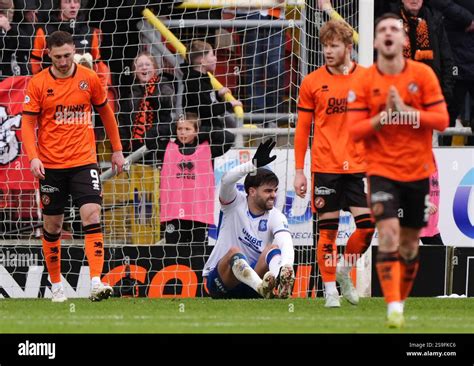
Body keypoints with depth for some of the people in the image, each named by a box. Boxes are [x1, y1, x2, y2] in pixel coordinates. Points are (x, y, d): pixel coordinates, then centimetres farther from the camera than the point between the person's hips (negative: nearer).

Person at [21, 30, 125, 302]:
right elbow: (28, 123, -2)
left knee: (92, 214, -16)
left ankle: (96, 283, -22)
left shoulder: (89, 78, 1)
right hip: (51, 165, 0)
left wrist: (117, 149, 15)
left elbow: (105, 111, 15)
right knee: (52, 224, 7)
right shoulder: (38, 84, -3)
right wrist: (33, 157, -16)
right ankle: (57, 285, 21)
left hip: (84, 161, 0)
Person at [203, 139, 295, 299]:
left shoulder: (276, 217, 1)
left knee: (274, 248, -25)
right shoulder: (235, 203, -1)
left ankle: (281, 283, -61)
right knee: (234, 252, -33)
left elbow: (286, 243, -19)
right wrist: (254, 164, -40)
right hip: (219, 281, -2)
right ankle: (261, 286, -64)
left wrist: (287, 266, -42)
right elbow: (226, 181, -24)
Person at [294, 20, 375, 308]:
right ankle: (330, 289, 9)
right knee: (328, 228, 0)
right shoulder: (312, 83, 1)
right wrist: (299, 171, 1)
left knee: (368, 224, -6)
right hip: (325, 167, -1)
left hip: (358, 166, 1)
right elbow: (302, 129, 5)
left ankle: (344, 270, 18)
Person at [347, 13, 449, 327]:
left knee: (410, 243, 9)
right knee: (389, 234, -18)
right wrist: (384, 115, -22)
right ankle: (393, 309, -21)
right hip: (382, 170, -2)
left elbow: (442, 120, -7)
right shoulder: (364, 82, -3)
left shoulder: (423, 74, -3)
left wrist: (405, 111, -20)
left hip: (418, 171, 2)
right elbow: (355, 130, -6)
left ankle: (402, 301, 26)